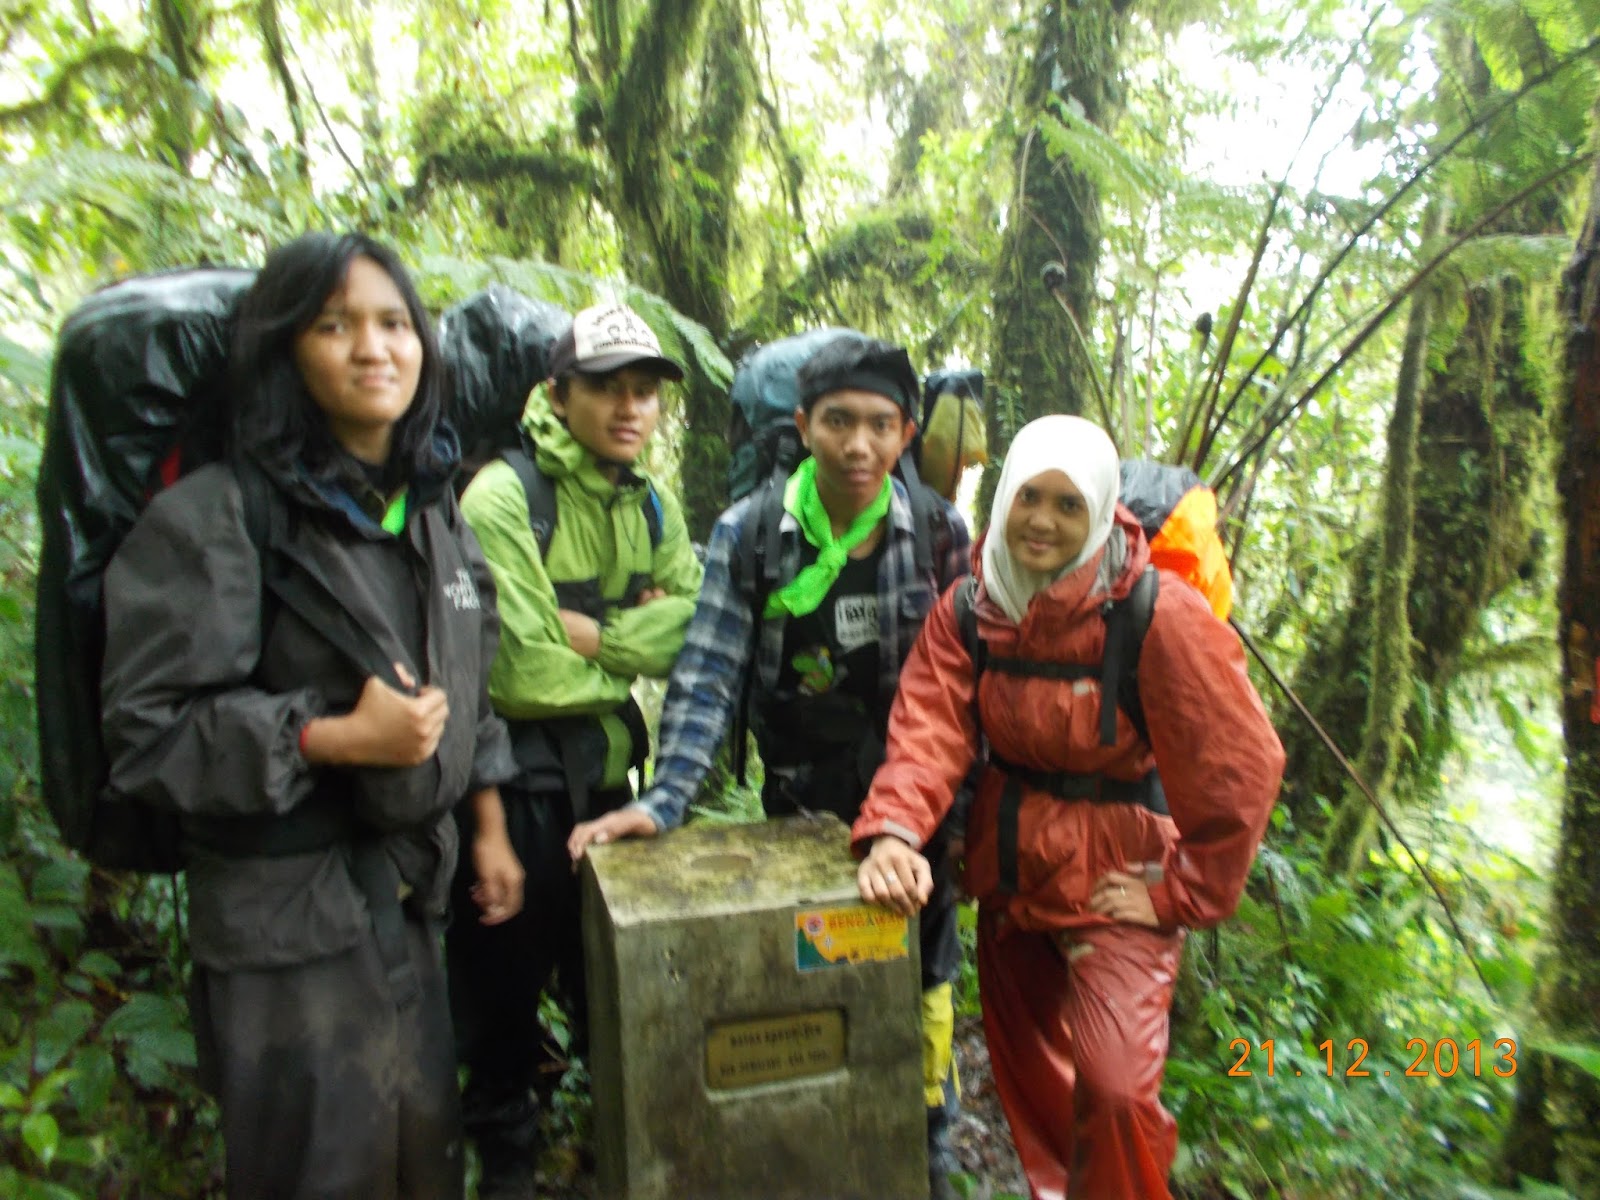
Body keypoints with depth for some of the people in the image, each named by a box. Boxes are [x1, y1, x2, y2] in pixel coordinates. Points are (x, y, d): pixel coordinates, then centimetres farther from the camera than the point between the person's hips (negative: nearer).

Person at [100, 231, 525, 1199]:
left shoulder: (436, 509, 7)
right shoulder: (216, 514, -14)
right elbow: (149, 729, -16)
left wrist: (490, 828, 12)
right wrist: (337, 736, -23)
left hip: (413, 887, 6)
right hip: (287, 905, -6)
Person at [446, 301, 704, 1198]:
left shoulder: (652, 506, 4)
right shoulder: (504, 495, -19)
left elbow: (692, 631, -7)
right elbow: (527, 671, -25)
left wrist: (585, 631, -19)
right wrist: (633, 638, -10)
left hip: (606, 759, 6)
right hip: (517, 766, -6)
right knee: (507, 973, 12)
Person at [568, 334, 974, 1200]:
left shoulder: (940, 533, -8)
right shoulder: (748, 532, -10)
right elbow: (709, 675, -12)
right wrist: (663, 801, -21)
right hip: (802, 803, 0)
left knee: (922, 975, 15)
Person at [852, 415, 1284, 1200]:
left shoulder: (1160, 614, -20)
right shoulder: (967, 609, -6)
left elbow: (1240, 766, -16)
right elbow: (928, 727, -16)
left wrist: (1186, 894, -11)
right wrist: (893, 830, -33)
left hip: (1112, 885, -4)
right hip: (1008, 876, 5)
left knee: (1115, 1092, -11)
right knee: (1025, 1077, 20)